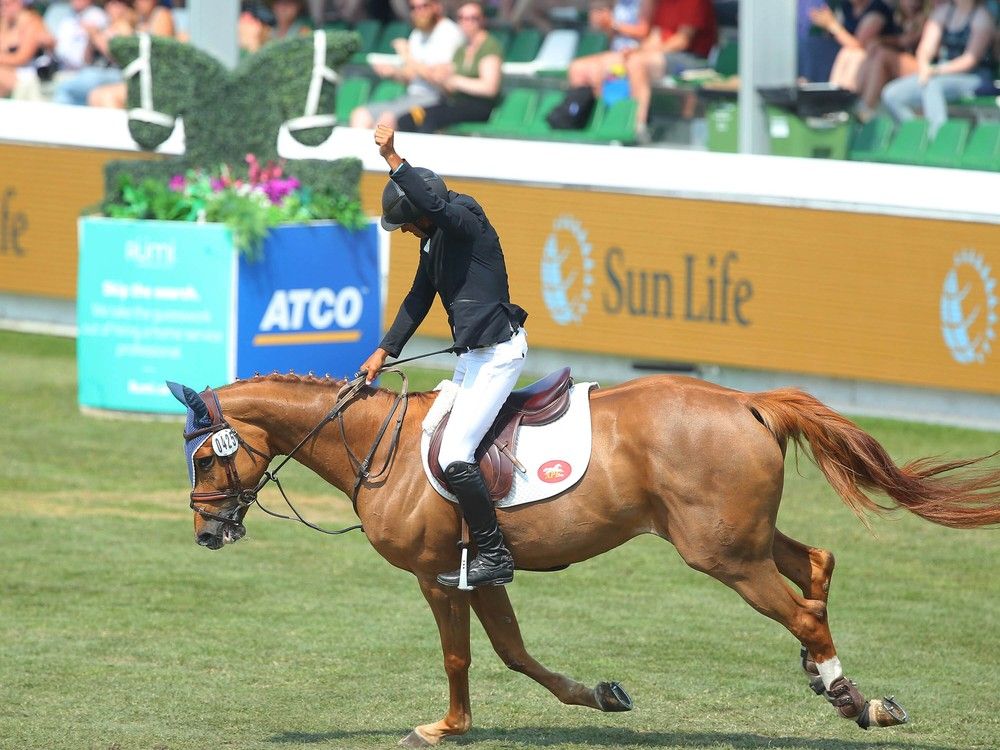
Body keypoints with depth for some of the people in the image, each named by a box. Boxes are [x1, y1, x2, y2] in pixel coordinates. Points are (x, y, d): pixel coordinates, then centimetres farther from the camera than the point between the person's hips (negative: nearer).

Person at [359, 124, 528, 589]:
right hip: (473, 355, 11)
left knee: (455, 457, -18)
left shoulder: (467, 224, -14)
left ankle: (494, 557, -14)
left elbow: (433, 204, -36)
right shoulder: (433, 241, 14)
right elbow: (418, 300, 20)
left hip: (498, 353, -11)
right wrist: (384, 351, 14)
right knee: (443, 443, 18)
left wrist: (392, 159, -37)